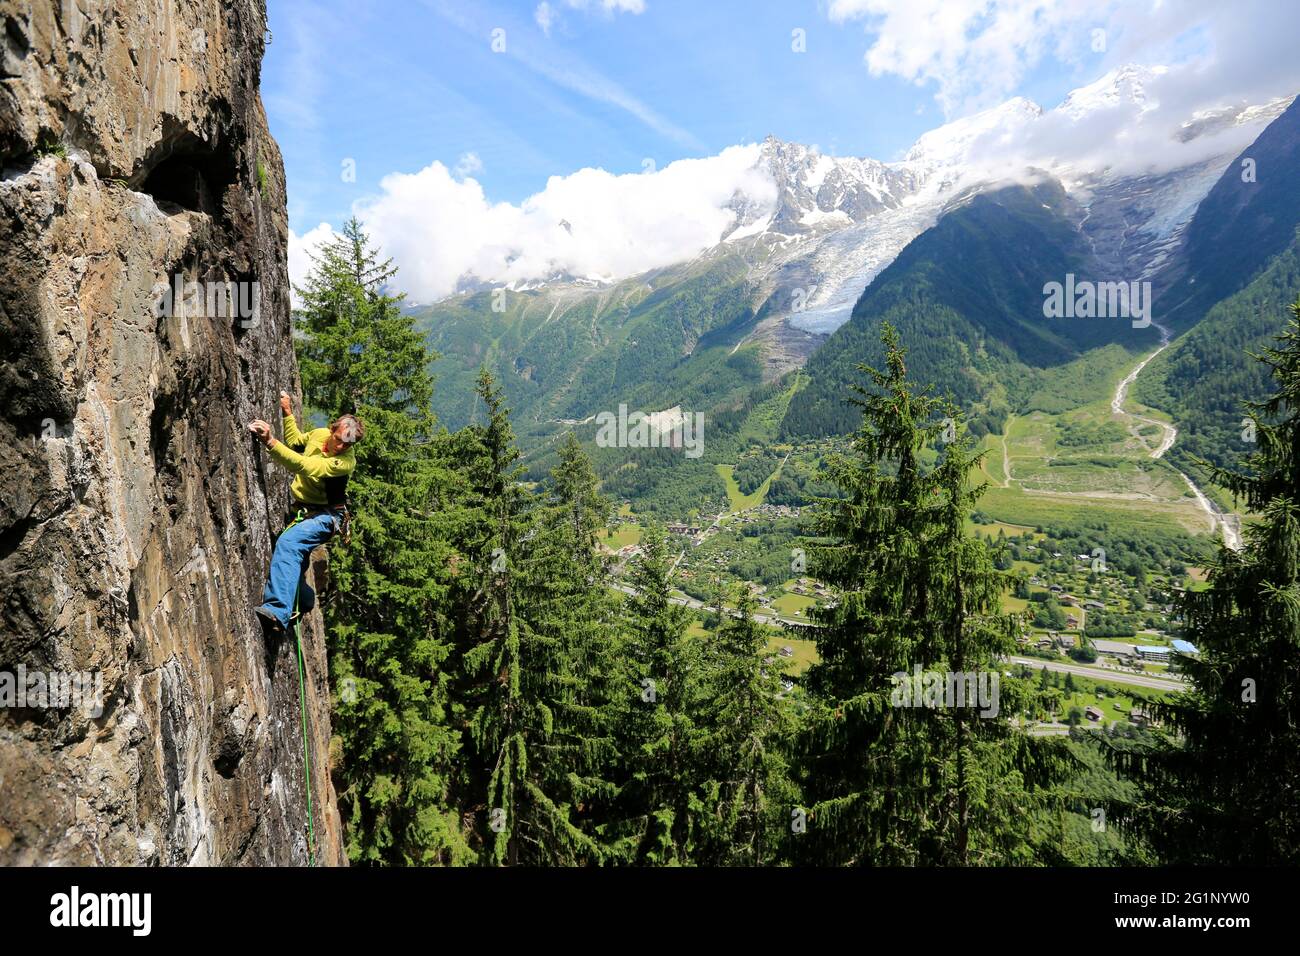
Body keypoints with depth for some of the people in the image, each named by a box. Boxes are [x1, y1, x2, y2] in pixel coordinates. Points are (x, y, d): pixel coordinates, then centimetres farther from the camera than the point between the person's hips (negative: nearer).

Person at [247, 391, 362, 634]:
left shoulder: (347, 461, -23)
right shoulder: (318, 434, -1)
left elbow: (304, 466, -35)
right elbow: (293, 440, 23)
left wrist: (270, 441, -42)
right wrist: (287, 411, 14)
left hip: (324, 516, -9)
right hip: (300, 510, 9)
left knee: (288, 543, -32)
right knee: (293, 559, 17)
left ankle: (277, 612, -41)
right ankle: (304, 602, 44)